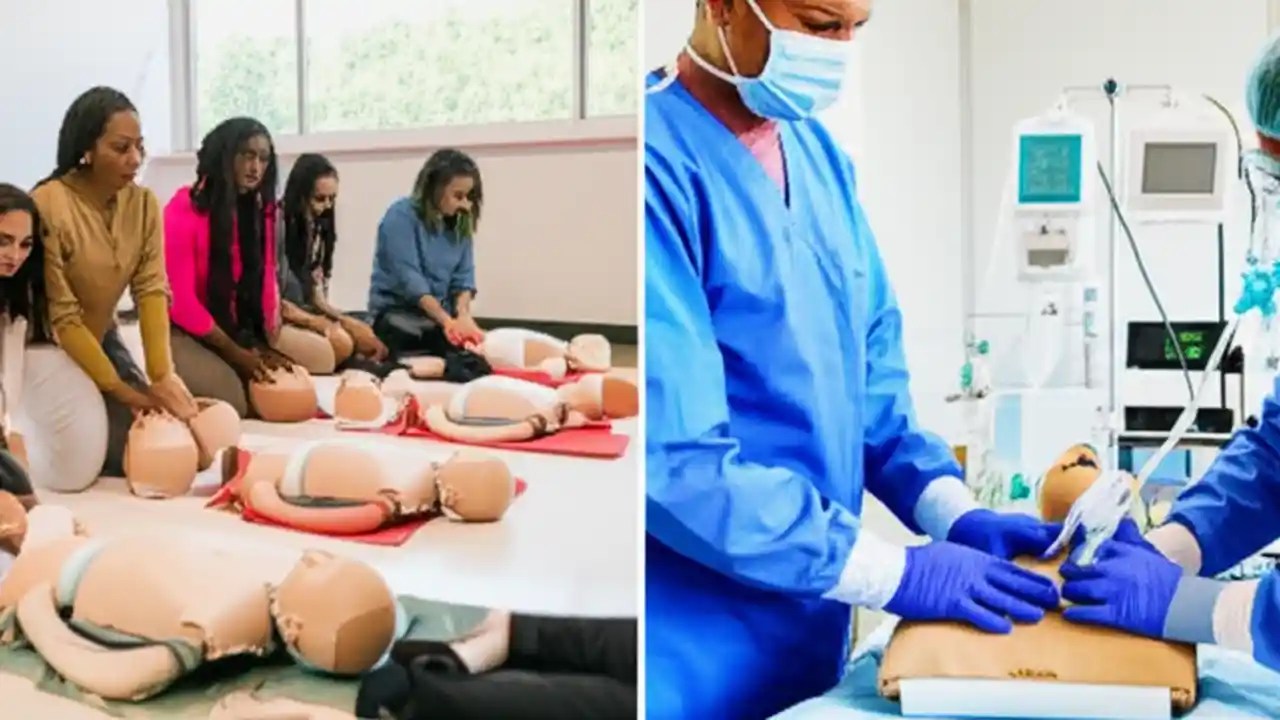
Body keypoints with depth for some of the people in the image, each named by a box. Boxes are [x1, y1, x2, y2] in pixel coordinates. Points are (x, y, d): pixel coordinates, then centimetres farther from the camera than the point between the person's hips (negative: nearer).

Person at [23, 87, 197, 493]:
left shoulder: (144, 204, -6)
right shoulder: (48, 206, -25)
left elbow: (152, 291, -13)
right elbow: (61, 318, -23)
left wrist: (162, 377, -24)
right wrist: (121, 390, -21)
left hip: (101, 338, 6)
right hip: (44, 343, -6)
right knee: (79, 461, -19)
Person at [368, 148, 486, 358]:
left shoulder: (459, 223, 5)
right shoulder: (401, 216, -13)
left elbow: (463, 276, 3)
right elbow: (408, 278, -20)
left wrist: (463, 316, -17)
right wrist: (447, 322, -29)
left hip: (442, 312, 5)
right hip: (397, 312, -5)